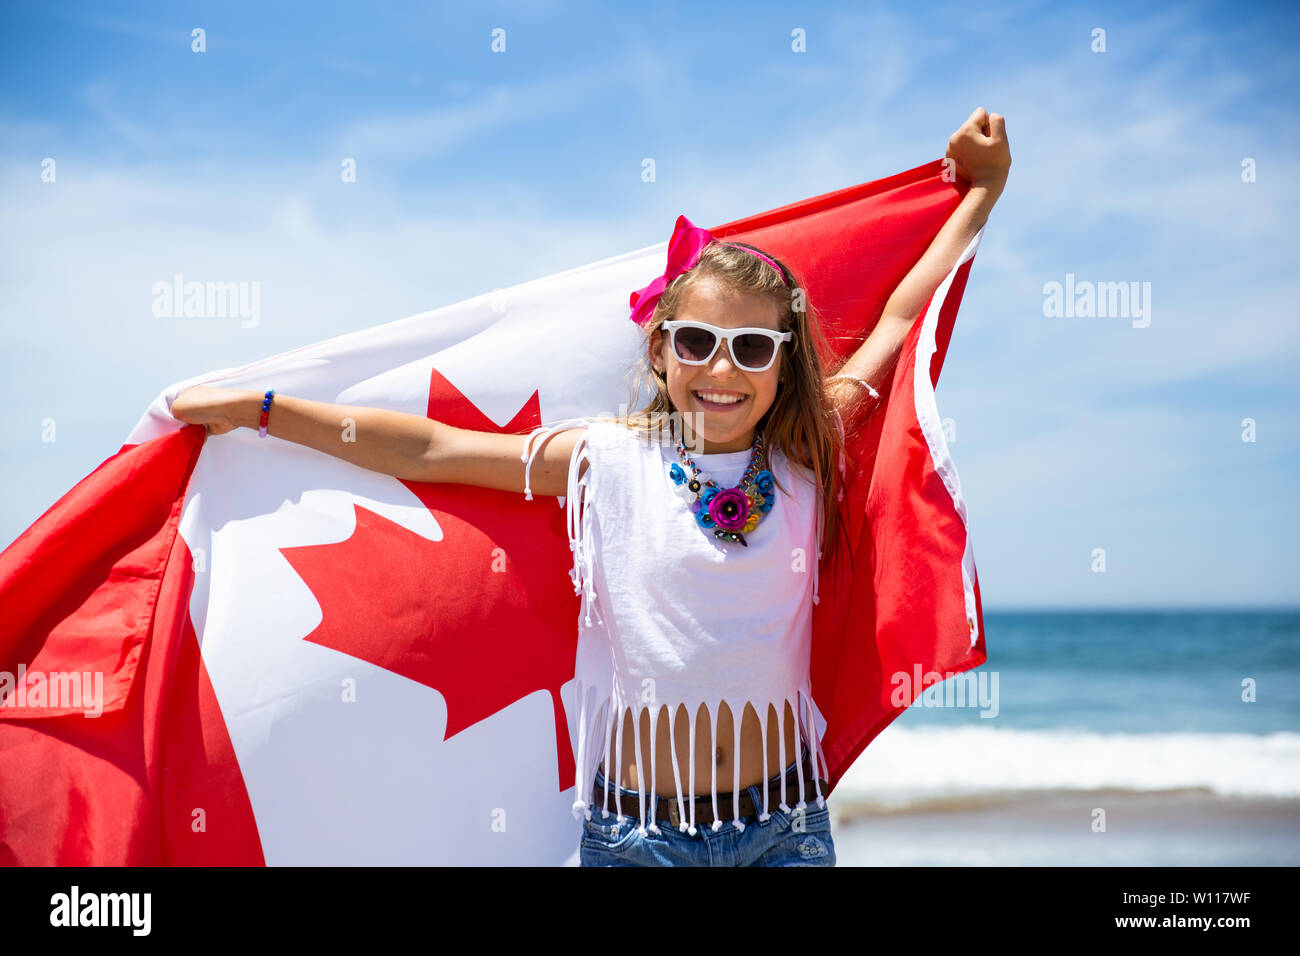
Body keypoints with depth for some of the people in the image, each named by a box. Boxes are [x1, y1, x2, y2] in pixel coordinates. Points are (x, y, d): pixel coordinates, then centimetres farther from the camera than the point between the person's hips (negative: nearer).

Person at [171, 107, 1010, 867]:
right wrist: (254, 409, 3)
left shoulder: (806, 462, 1)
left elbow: (900, 322, 12)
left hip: (784, 827, 1)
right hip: (636, 828, -1)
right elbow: (425, 451, 1)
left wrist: (984, 190, 19)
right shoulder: (608, 463, -3)